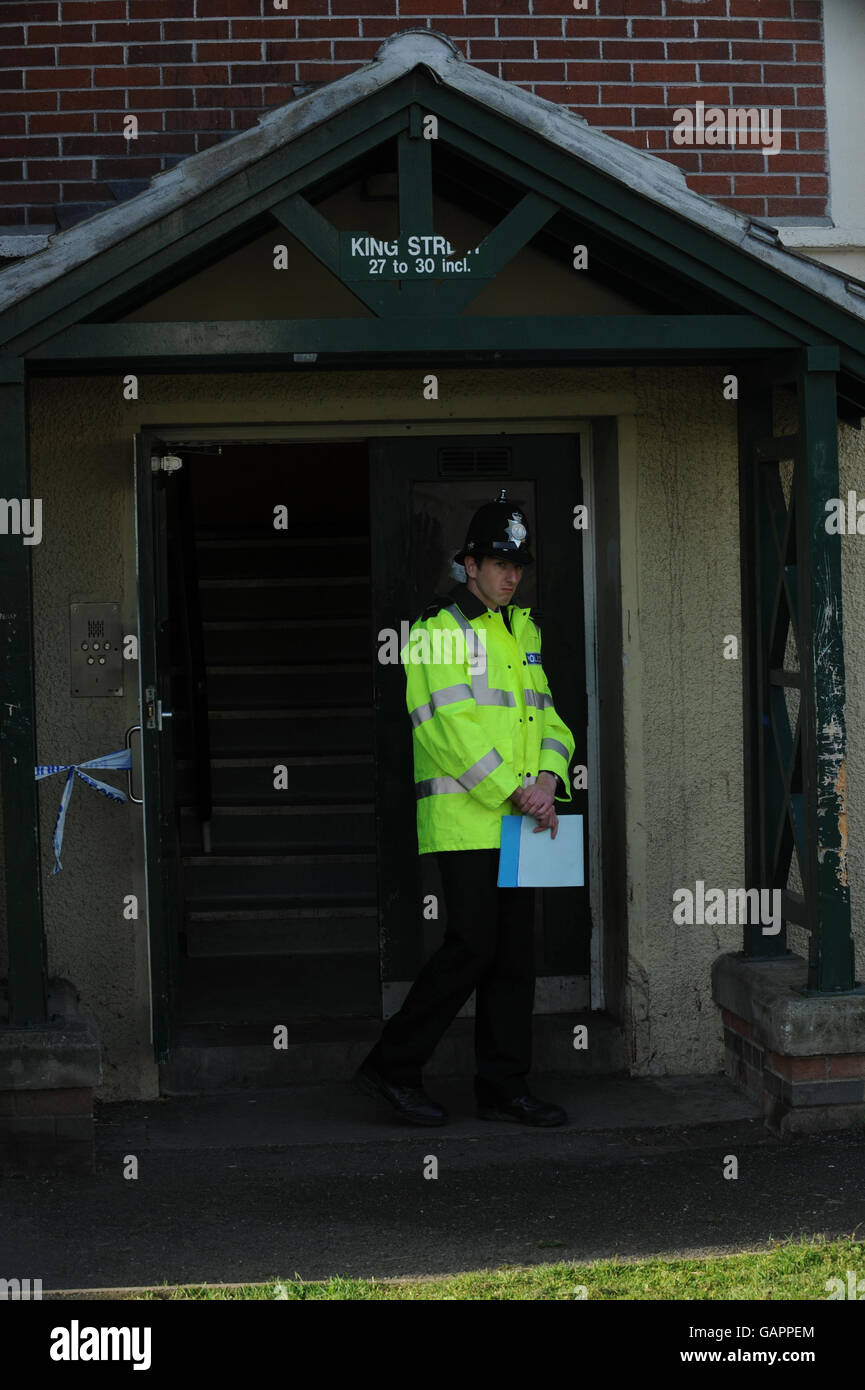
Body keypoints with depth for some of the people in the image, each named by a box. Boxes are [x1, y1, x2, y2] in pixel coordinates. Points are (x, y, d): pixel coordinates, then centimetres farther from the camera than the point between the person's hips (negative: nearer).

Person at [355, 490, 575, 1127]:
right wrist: (515, 790, -18)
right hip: (464, 819, -8)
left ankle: (504, 1087, 15)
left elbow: (545, 712, 14)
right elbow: (455, 729, -15)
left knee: (516, 954, 8)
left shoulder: (522, 630, 18)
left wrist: (548, 777, -5)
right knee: (471, 949, -9)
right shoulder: (439, 631, -7)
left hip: (518, 822, 8)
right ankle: (392, 1067, 5)